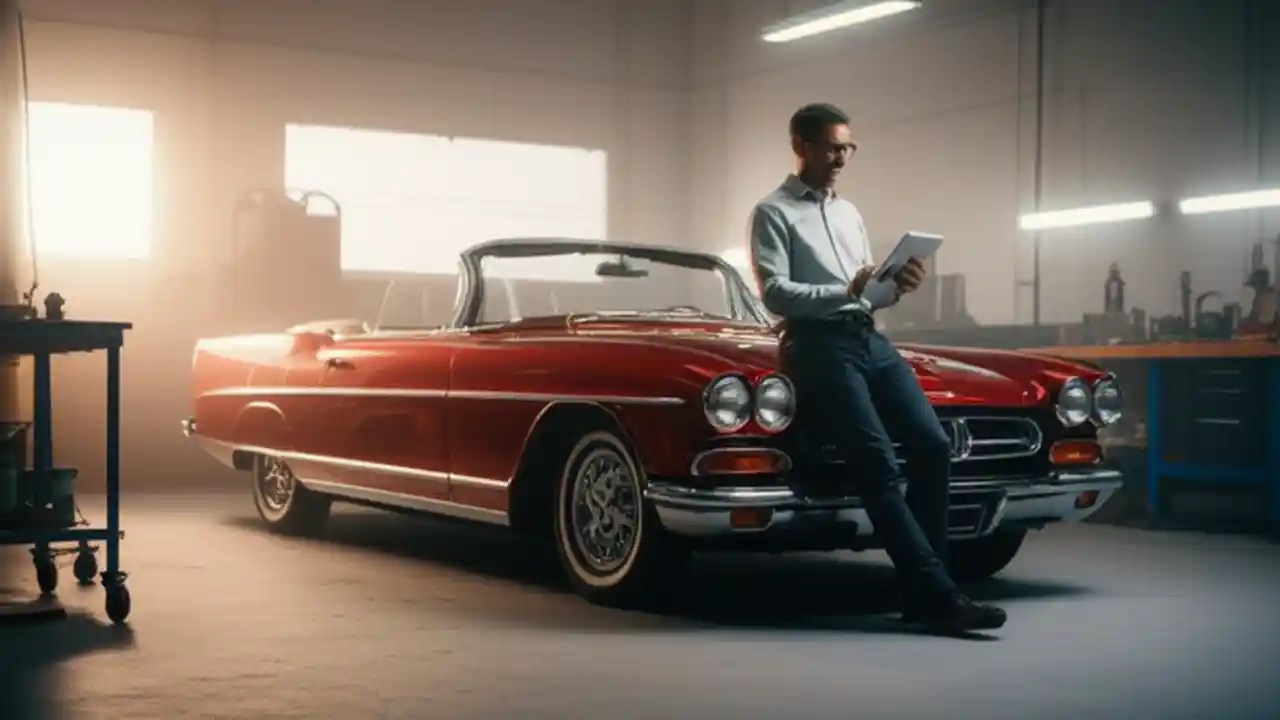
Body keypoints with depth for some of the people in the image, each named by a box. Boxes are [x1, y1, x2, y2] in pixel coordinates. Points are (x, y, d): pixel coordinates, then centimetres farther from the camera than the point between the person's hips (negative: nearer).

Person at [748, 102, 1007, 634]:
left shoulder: (850, 213, 25)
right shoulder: (773, 213, 4)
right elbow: (774, 294, -9)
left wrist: (896, 287, 2)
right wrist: (843, 292, -22)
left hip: (870, 339, 7)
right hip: (818, 344, -6)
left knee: (932, 444, -11)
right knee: (878, 465, -19)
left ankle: (923, 592, -6)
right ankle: (936, 593, -20)